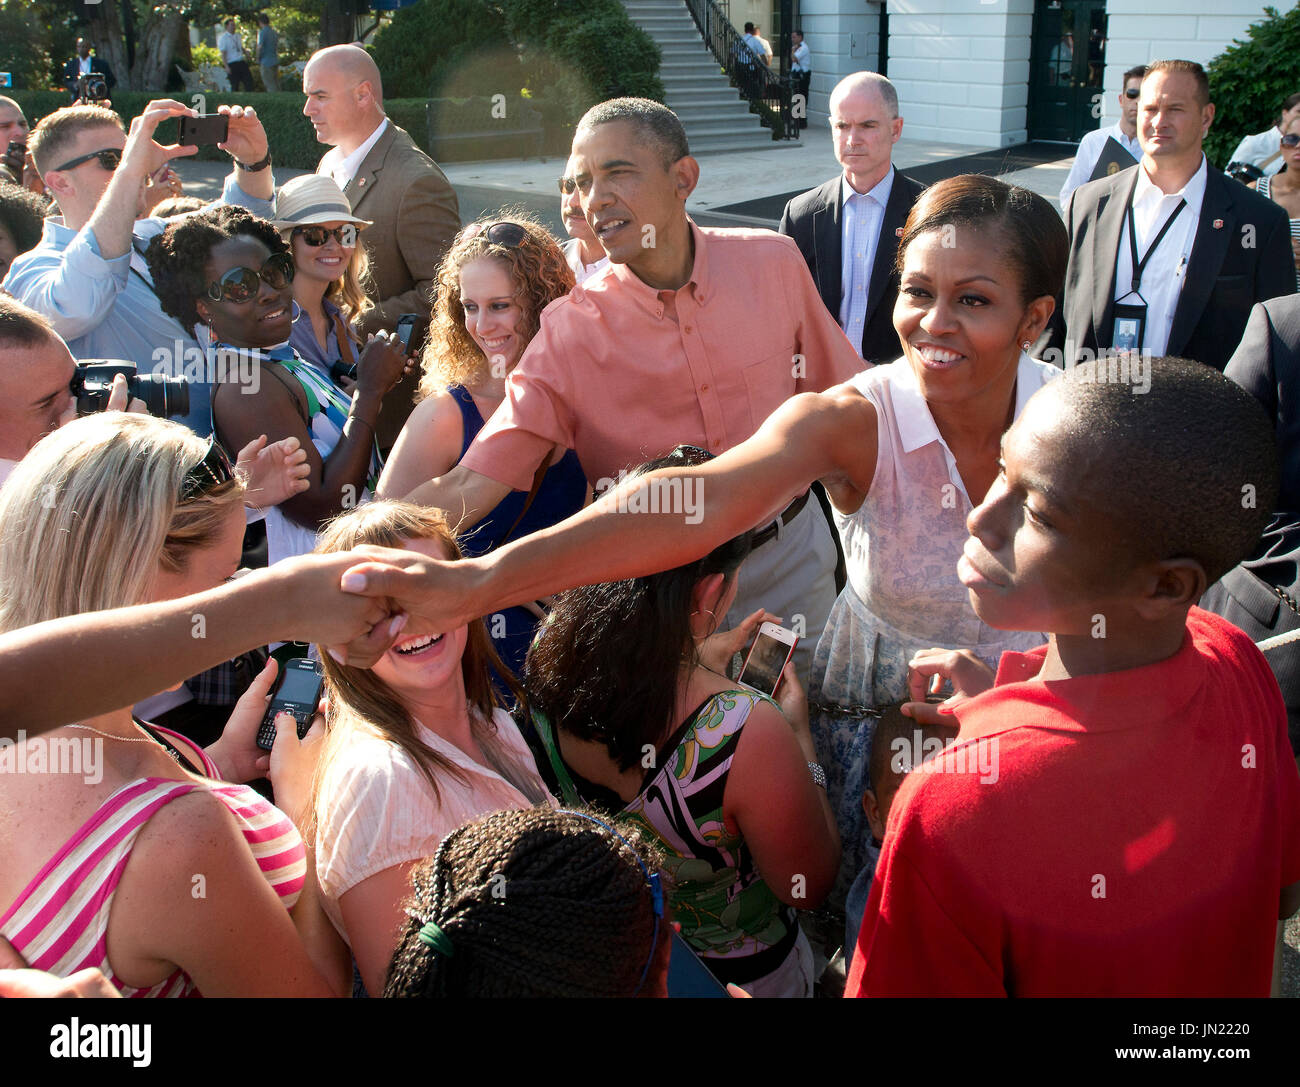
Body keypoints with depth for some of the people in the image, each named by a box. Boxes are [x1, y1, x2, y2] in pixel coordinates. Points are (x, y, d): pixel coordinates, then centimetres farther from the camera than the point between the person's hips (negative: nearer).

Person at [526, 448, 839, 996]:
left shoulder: (549, 648, -23)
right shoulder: (749, 733, -41)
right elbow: (809, 885, -22)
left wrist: (711, 657, 11)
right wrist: (798, 733, -11)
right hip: (734, 972, -5)